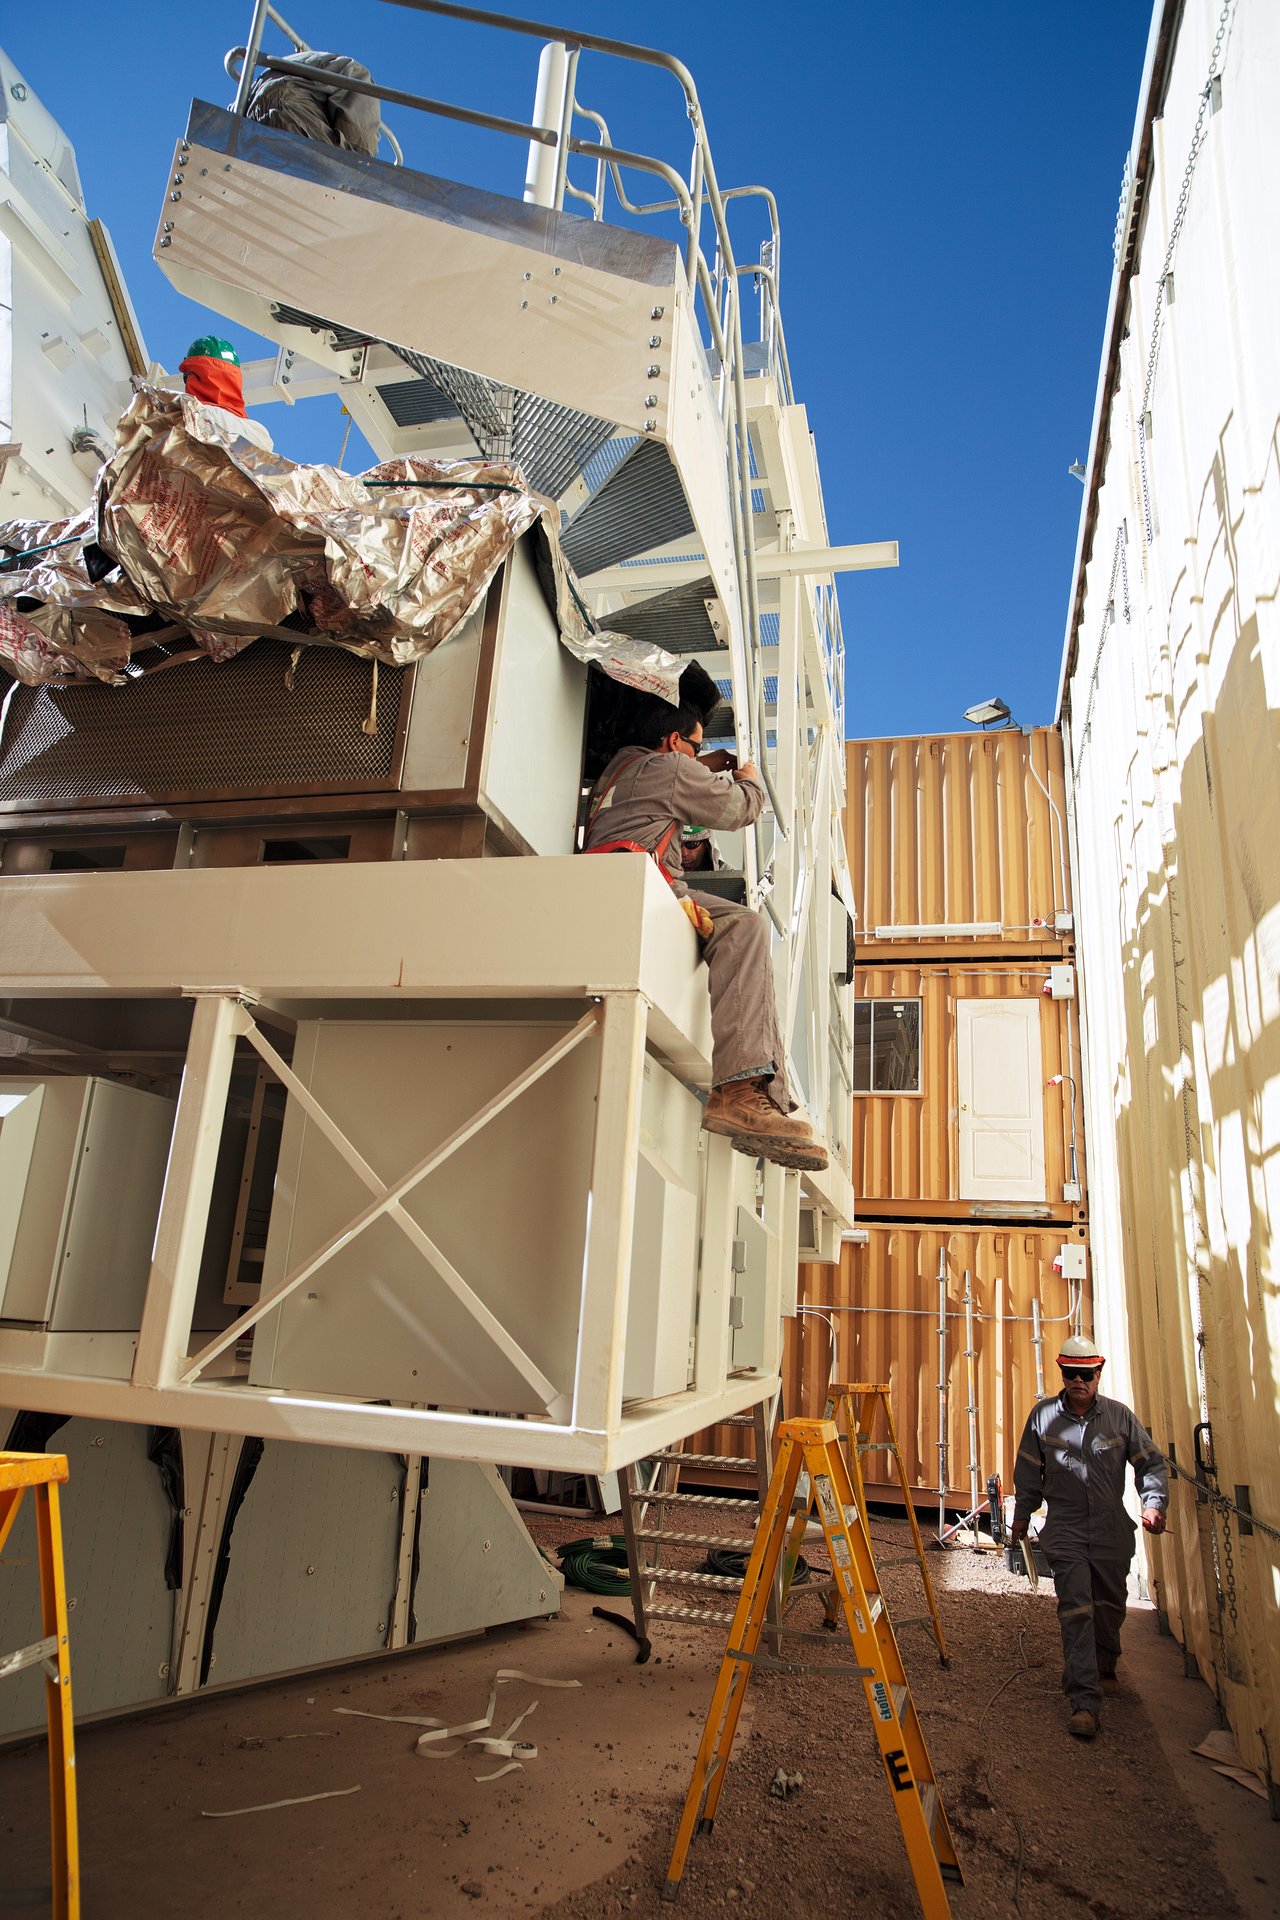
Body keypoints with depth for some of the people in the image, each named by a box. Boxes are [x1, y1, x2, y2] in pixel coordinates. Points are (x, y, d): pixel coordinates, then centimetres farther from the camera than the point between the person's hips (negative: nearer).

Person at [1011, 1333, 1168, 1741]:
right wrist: (1021, 1515, 12)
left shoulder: (1120, 1416, -3)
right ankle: (1085, 1701, -7)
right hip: (1065, 1528, -2)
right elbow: (1028, 1471, 6)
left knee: (1110, 1606, 17)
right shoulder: (1043, 1415, -4)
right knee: (1076, 1610, -10)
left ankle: (1104, 1668, 43)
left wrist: (1154, 1502, -11)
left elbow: (1152, 1463, 5)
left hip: (1112, 1528, 2)